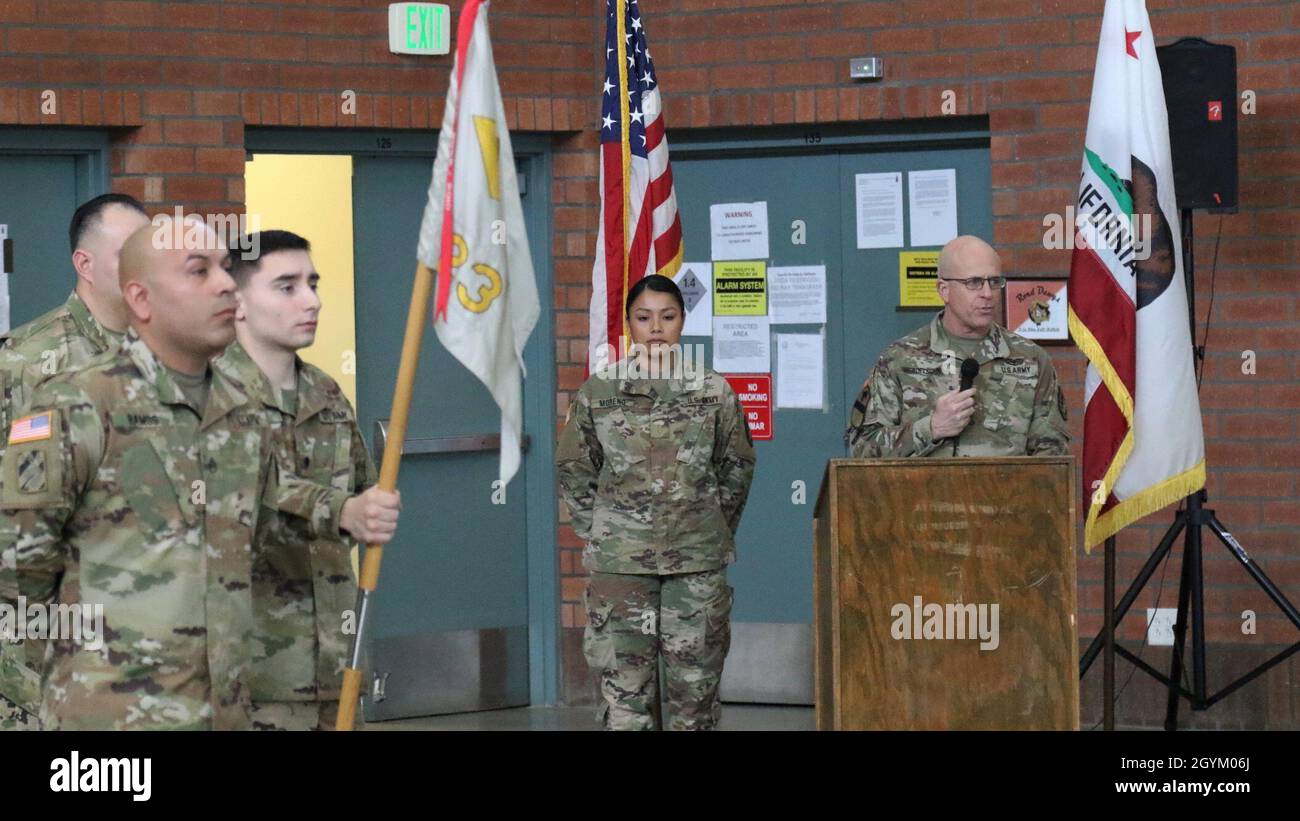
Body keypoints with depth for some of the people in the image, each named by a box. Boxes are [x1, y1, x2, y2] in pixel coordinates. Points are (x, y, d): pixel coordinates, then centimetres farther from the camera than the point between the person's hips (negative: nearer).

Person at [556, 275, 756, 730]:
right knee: (624, 678, -3)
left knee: (696, 676, 4)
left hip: (699, 560, 1)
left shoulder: (714, 392, 3)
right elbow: (573, 470, 8)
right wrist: (600, 532, 5)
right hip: (620, 564, -1)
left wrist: (713, 530, 10)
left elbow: (737, 467, 12)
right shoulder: (598, 392, 1)